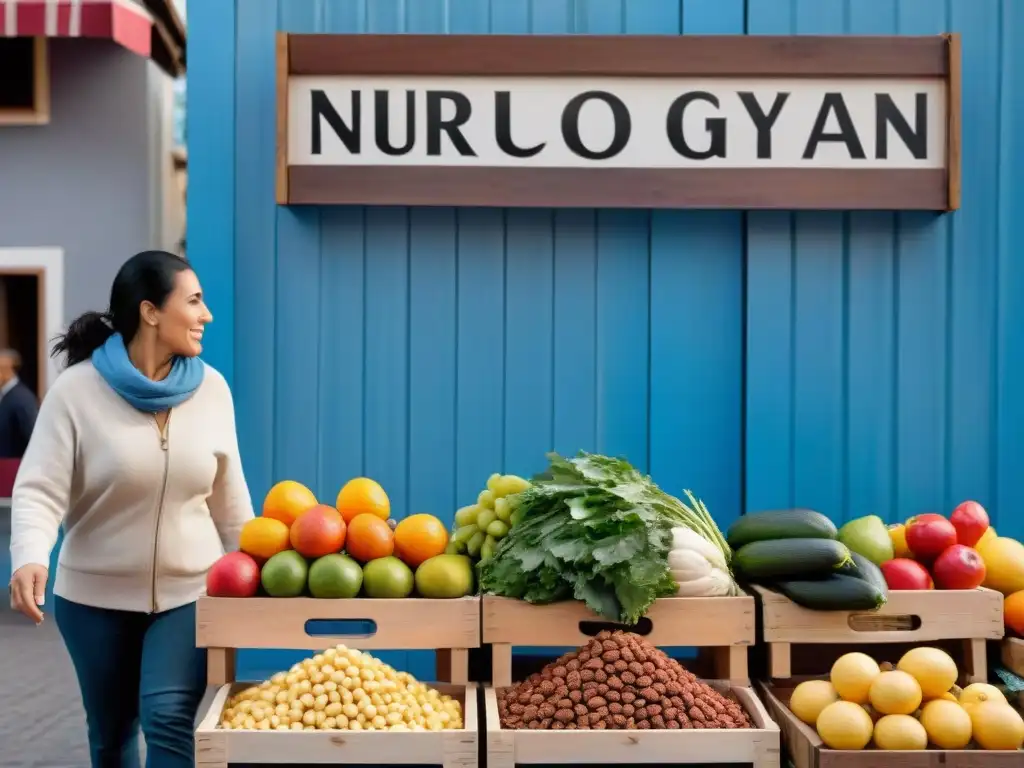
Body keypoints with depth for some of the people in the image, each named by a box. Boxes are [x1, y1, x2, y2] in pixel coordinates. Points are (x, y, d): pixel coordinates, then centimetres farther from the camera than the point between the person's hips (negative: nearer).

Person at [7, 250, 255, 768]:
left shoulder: (211, 388, -3)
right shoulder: (77, 389, -13)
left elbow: (228, 496, 5)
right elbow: (39, 490, -17)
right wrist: (29, 558, -36)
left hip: (189, 593, 1)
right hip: (94, 596, -1)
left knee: (168, 719, -14)